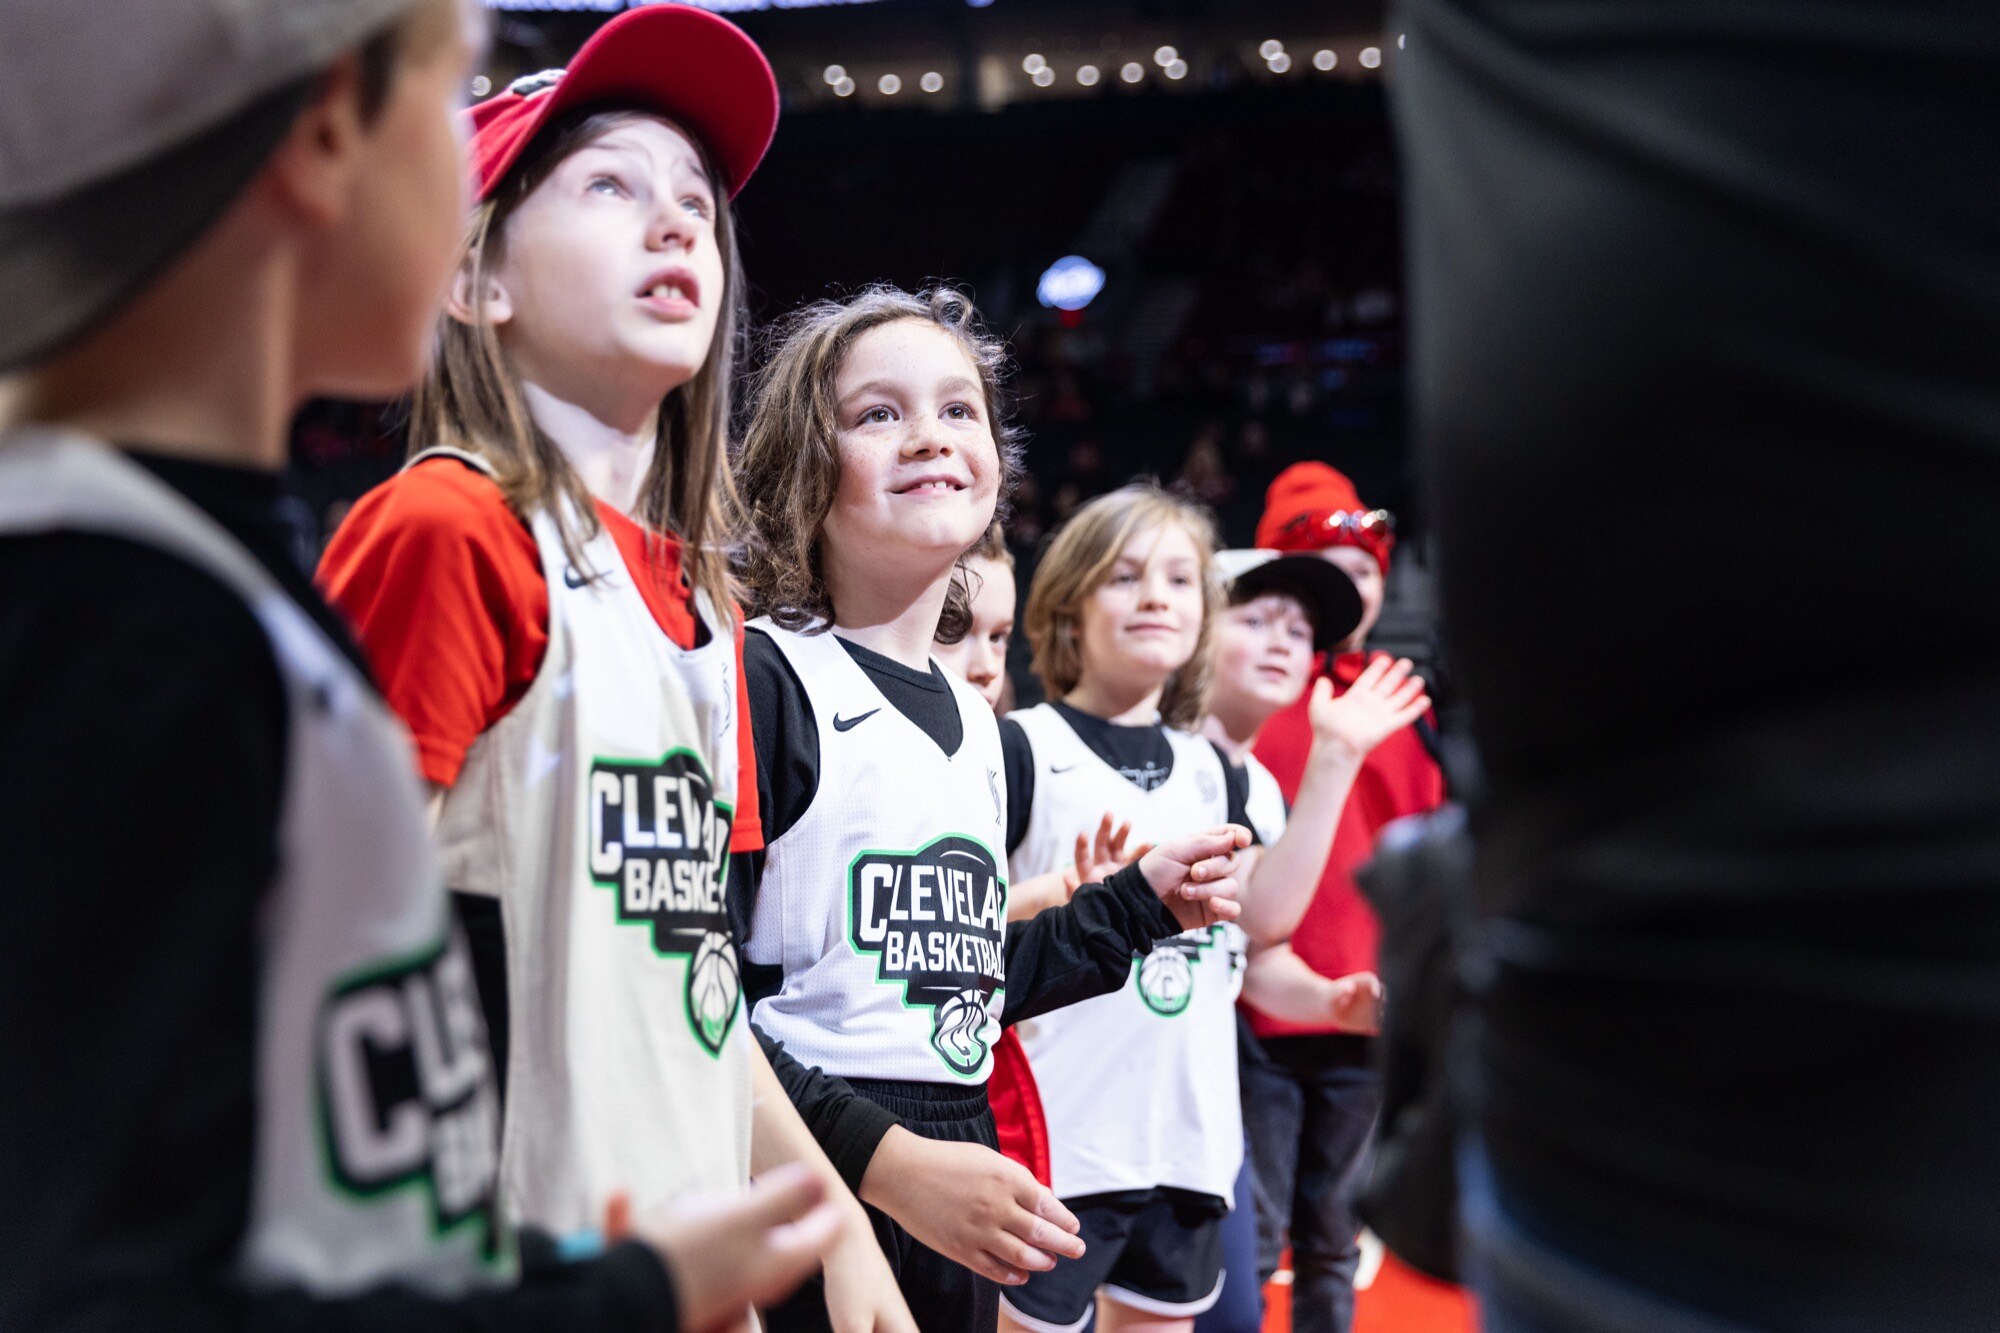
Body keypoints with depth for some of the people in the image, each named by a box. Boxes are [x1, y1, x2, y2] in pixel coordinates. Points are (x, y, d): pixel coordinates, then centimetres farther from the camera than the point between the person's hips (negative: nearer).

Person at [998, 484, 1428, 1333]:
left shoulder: (1209, 771, 14)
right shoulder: (1023, 748, -6)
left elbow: (1268, 912, 2)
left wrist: (1334, 760, 3)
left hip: (1186, 1137, 6)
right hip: (1057, 1140, -6)